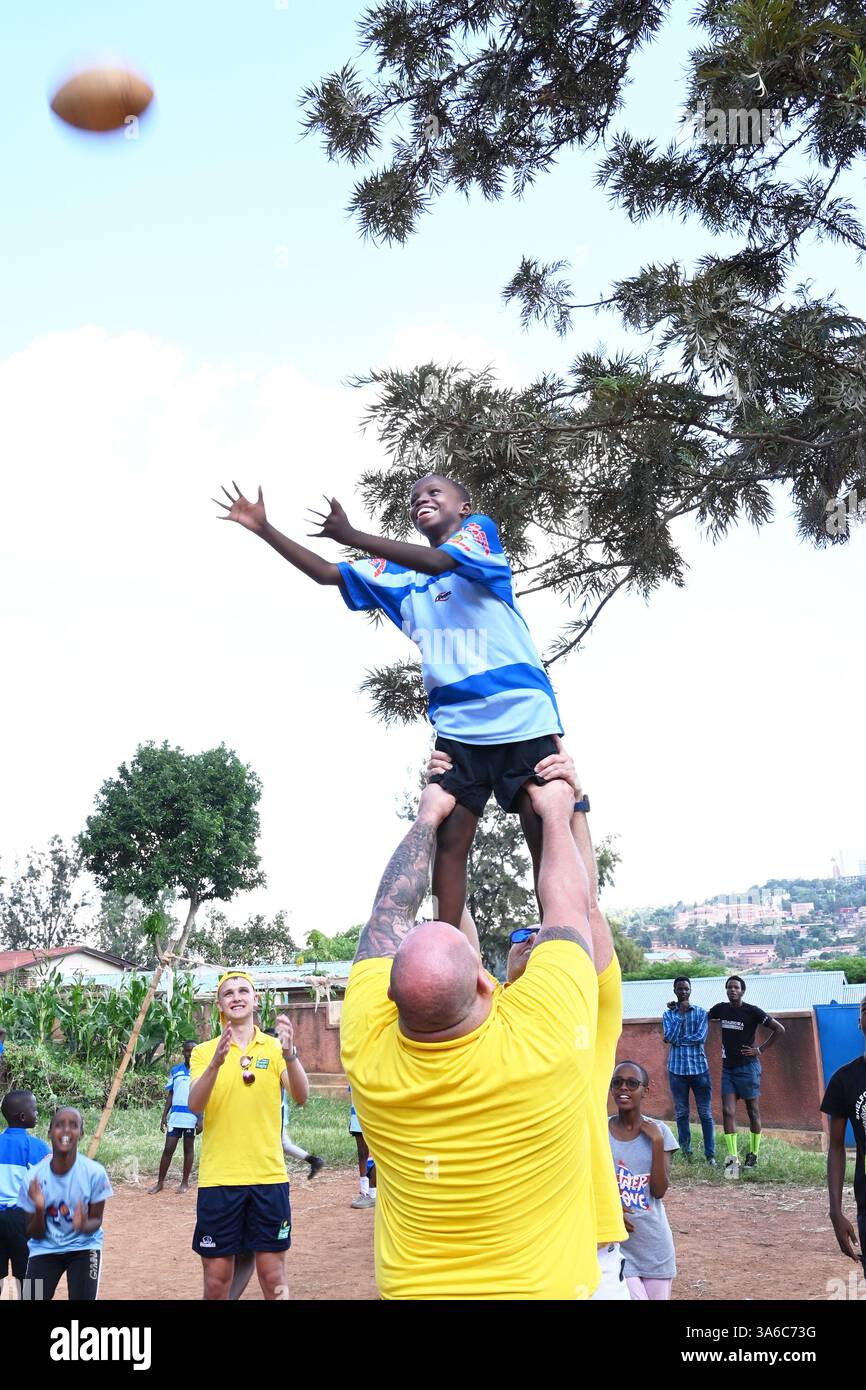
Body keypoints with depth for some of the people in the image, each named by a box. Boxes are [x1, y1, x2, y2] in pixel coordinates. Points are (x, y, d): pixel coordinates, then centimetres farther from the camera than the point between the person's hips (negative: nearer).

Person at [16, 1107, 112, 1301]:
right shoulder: (34, 1178, -18)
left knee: (83, 1298, -15)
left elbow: (96, 1220, -7)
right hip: (45, 1248, 1)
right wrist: (39, 1208, -30)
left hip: (84, 1246, -1)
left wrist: (84, 1225, -31)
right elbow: (35, 1235, -10)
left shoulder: (95, 1172, -20)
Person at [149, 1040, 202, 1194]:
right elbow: (170, 1095, 12)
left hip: (192, 1117, -2)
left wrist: (201, 1118, -9)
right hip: (175, 1116, 3)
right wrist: (164, 1116, 5)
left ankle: (185, 1182, 16)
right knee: (168, 1148, 3)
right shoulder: (175, 1071, 8)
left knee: (188, 1148, 7)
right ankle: (160, 1182, 9)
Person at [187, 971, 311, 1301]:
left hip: (268, 1177, 0)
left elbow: (301, 1097, -11)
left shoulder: (274, 1047, 4)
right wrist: (216, 1062, -31)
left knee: (273, 1278, 4)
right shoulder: (204, 1051, 3)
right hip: (218, 1179, 0)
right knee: (216, 1280, 4)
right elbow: (195, 1104, -13)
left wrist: (289, 1054, -29)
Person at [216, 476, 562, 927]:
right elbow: (326, 574, 20)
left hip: (522, 716, -4)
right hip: (456, 727, 5)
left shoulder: (480, 530, 4)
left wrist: (350, 536, -18)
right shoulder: (399, 575, 19)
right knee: (449, 839, -5)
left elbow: (438, 562, -16)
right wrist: (264, 529, 13)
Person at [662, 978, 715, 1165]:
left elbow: (701, 1037, -10)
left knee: (705, 1113, 0)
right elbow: (670, 1037, -10)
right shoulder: (668, 1014, 6)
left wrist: (678, 1040, -8)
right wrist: (680, 1013, -10)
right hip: (677, 1069, 1)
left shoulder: (701, 1013, 3)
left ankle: (710, 1154, 5)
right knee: (681, 1113, 7)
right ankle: (685, 1152, 15)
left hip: (699, 1067, -1)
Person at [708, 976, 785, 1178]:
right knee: (728, 1111, -5)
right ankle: (732, 1158, -7)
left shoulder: (752, 1012, -10)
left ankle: (753, 1155, 20)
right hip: (728, 1068, 4)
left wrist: (761, 1049, -9)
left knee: (753, 1112, 7)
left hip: (748, 1067, -4)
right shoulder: (721, 1009, 4)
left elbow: (779, 1029, -8)